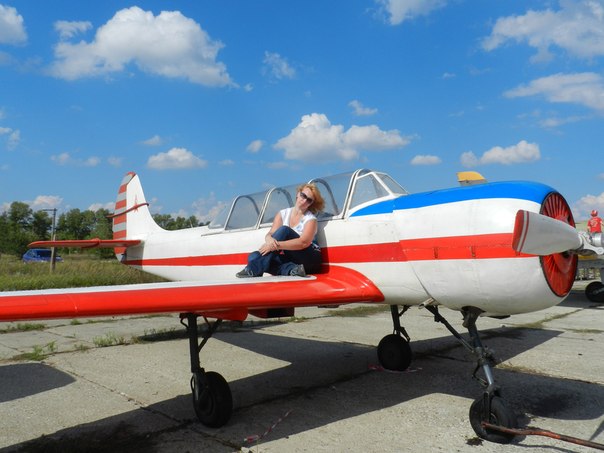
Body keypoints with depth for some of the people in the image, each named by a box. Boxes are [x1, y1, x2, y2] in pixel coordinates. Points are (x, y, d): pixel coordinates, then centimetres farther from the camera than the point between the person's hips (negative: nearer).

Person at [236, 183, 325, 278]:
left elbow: (304, 242, -23)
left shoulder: (311, 219, -6)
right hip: (290, 257, 5)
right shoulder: (283, 214, 7)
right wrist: (270, 240, -30)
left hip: (310, 258, -5)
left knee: (284, 230, -26)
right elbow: (270, 234, -4)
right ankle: (291, 269, -35)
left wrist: (277, 245, -32)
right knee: (253, 257, -16)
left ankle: (254, 269, -32)